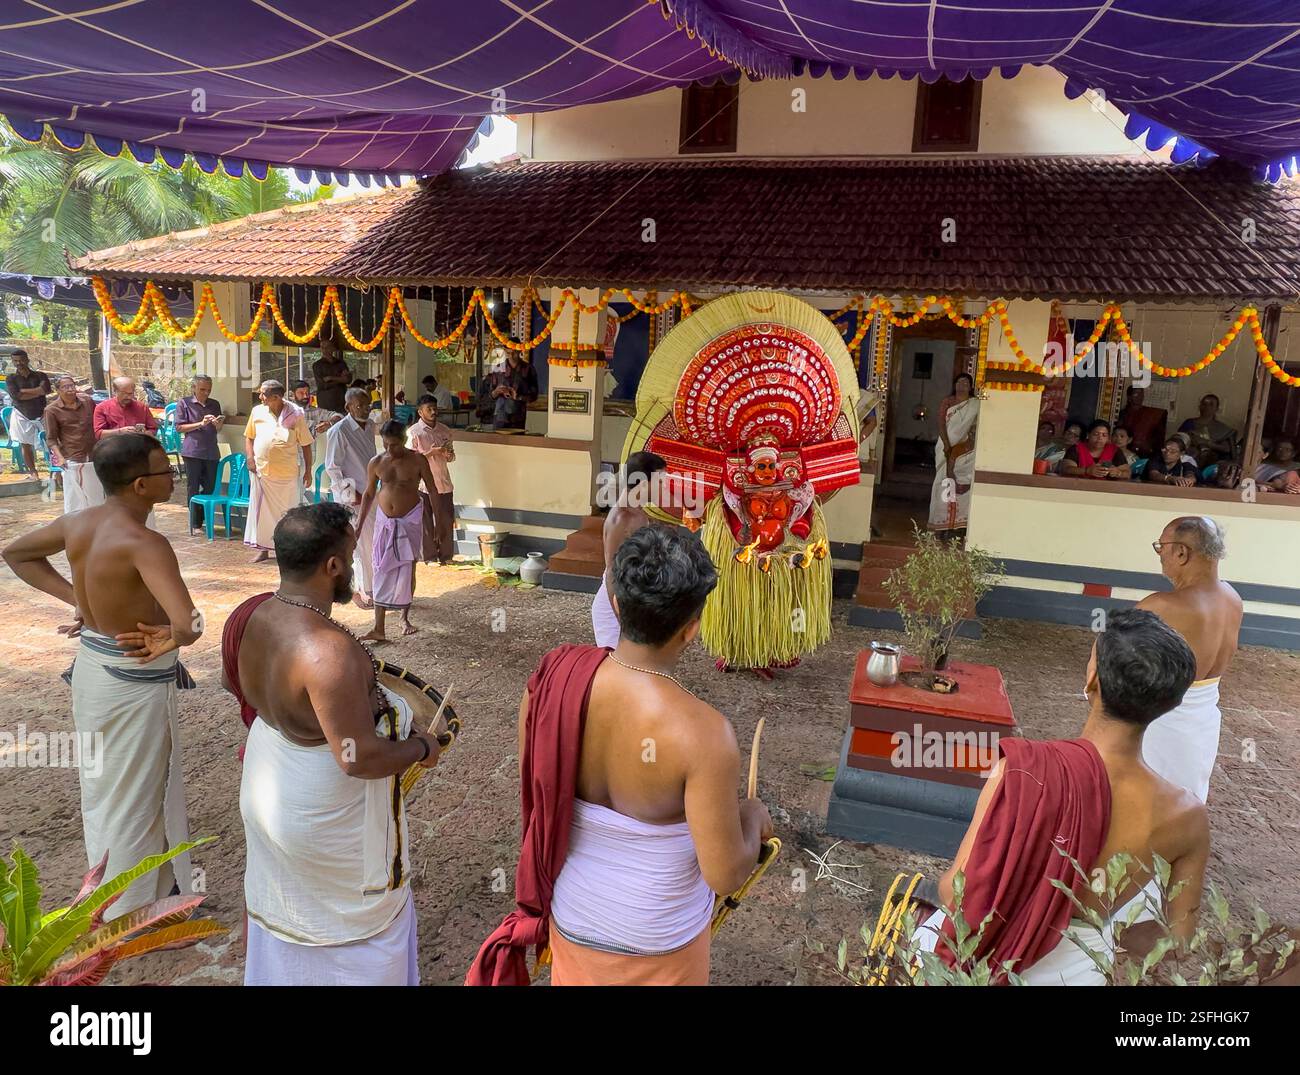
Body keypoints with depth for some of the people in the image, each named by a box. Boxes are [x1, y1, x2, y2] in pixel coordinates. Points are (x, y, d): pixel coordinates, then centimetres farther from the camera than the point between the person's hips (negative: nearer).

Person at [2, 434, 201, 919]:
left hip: (91, 666, 8)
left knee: (103, 788, 26)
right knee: (136, 801, 10)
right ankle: (135, 912, 29)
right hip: (136, 683, -8)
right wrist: (170, 639, -17)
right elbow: (189, 625, -41)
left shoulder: (77, 524, -5)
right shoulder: (144, 543, -29)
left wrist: (75, 598, 8)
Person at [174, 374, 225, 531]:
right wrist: (201, 424, -14)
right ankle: (195, 524, 8)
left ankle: (202, 520, 20)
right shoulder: (184, 403, 0)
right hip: (192, 452, -4)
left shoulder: (215, 404, 12)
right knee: (193, 488, 2)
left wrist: (218, 424, -5)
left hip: (211, 452, 4)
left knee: (211, 487, 5)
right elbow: (179, 427, -4)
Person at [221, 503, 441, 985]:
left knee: (285, 903, 31)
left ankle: (278, 973, 53)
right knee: (361, 920, 19)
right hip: (326, 814, -8)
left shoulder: (248, 615, -11)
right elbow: (360, 758, -34)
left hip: (267, 787, 8)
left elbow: (231, 682, 9)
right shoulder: (330, 652, -37)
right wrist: (421, 747, -17)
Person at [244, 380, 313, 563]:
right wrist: (250, 457, -3)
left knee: (287, 512, 6)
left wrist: (308, 471, -1)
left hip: (287, 473, -3)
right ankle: (263, 548, 19)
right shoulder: (257, 411, 3)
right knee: (262, 510, 8)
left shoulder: (295, 415, -6)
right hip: (261, 471, 3)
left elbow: (306, 445, -1)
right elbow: (249, 437, 13)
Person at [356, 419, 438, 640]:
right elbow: (369, 494, 9)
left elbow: (432, 490, -2)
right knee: (382, 572, -2)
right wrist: (359, 526, 9)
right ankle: (378, 628, -2)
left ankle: (405, 618, 24)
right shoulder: (376, 463, -1)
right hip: (385, 521, 2)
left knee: (407, 570, 5)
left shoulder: (417, 460, -8)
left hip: (409, 520, -2)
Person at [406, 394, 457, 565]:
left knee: (447, 520, 8)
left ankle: (446, 556, 21)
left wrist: (449, 454, -6)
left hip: (443, 482, 5)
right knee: (425, 522, 5)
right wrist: (431, 452, -20)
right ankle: (429, 557, 17)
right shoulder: (413, 432, -7)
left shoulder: (444, 430, 8)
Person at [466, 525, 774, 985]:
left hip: (571, 913, 3)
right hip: (656, 941, -3)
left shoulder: (552, 676, -21)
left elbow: (534, 789, -5)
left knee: (578, 975, 31)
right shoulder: (702, 732, -34)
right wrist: (753, 817, -4)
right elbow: (725, 875, -24)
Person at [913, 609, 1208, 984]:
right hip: (1074, 974, 3)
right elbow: (1177, 940, -5)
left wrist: (945, 881, -2)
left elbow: (956, 890, -24)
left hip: (982, 960, -3)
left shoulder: (1023, 769, -30)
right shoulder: (1186, 818, -19)